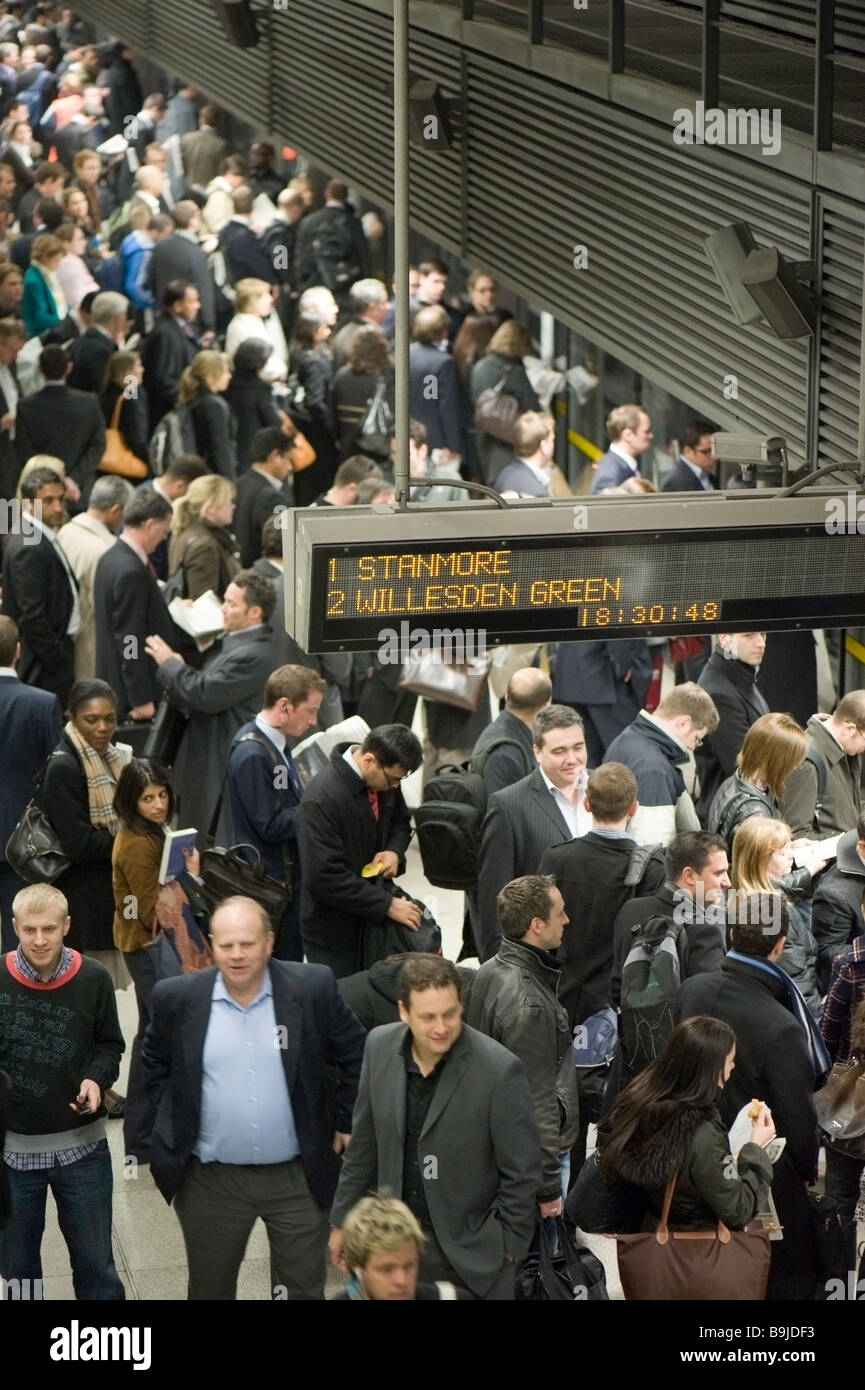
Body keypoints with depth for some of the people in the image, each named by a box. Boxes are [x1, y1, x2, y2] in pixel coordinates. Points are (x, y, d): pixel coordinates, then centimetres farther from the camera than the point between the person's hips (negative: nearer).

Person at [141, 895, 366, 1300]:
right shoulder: (177, 998, -6)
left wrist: (347, 1124, 4)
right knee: (209, 1289, 13)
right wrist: (171, 1123, 6)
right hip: (211, 1181, 1)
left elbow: (355, 1056, 4)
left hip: (298, 1176, 0)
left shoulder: (312, 989, -9)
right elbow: (156, 1065, 11)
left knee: (303, 1289, 10)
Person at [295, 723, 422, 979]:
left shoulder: (384, 779, -3)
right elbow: (325, 877, -28)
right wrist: (387, 905, -24)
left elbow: (400, 823, 18)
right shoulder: (321, 800, -27)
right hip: (333, 931, -7)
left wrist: (394, 852, -7)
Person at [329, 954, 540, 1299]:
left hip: (471, 1255, -4)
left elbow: (522, 1175, -10)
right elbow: (364, 1145, 9)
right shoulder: (380, 1047, -4)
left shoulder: (499, 1070, -19)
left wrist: (506, 1254, -8)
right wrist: (342, 1221, 13)